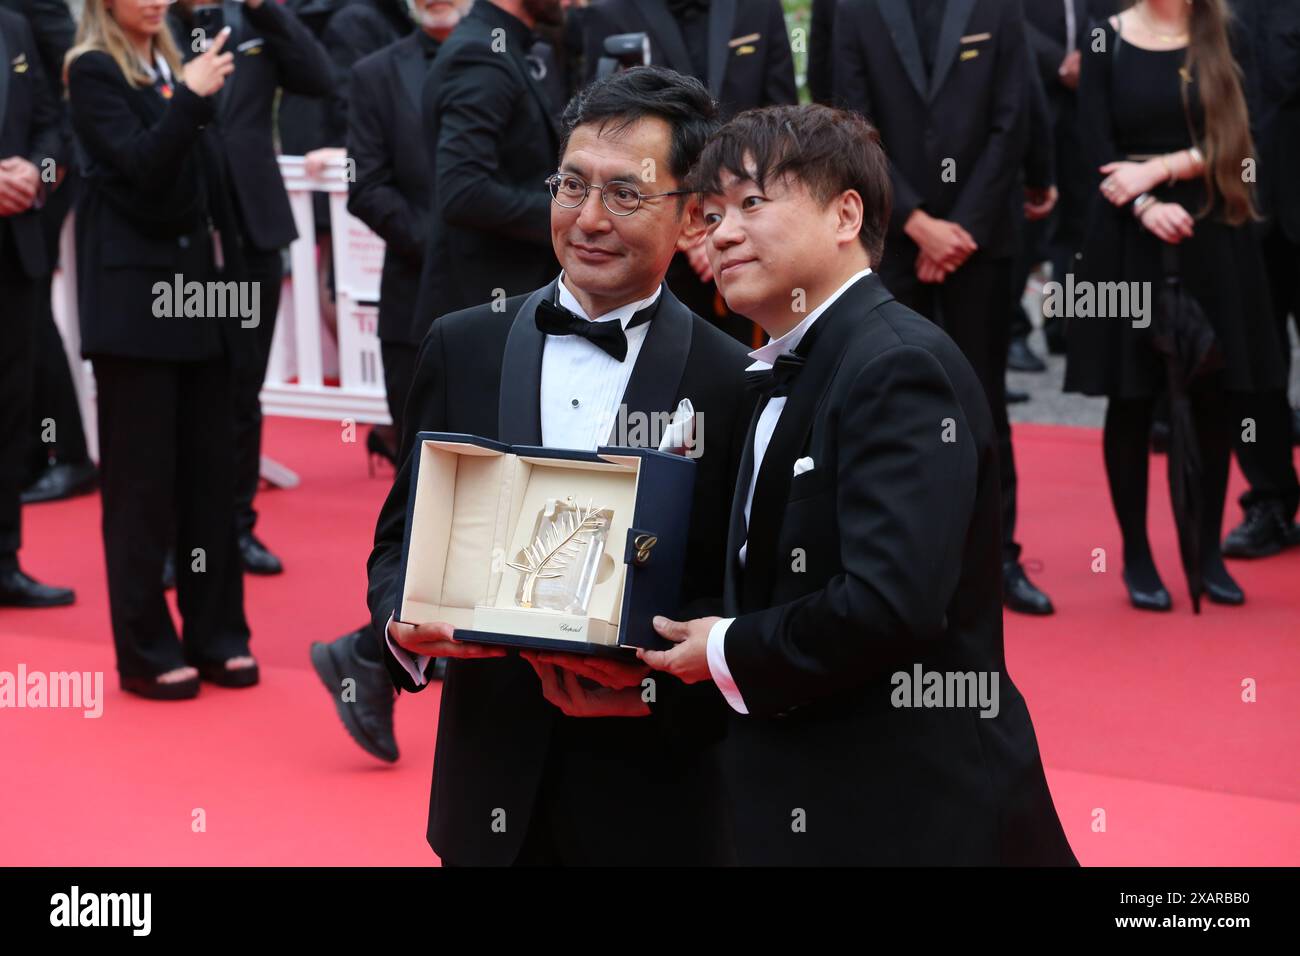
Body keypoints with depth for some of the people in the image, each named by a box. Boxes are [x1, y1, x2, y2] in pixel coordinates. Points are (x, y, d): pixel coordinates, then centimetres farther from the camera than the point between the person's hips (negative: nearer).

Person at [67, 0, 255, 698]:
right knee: (141, 480, 0)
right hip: (134, 294, -6)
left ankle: (215, 636, 15)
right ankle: (146, 652, 8)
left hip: (196, 288, 6)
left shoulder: (172, 66, 13)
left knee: (209, 470, 7)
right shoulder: (93, 72, -6)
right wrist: (190, 97, -27)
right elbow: (141, 165, -18)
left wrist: (228, 270, 13)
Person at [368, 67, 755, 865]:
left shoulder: (735, 385, -7)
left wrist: (656, 687, -20)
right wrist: (404, 626, -12)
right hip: (492, 779, 3)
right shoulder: (464, 349, 2)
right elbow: (402, 535, 7)